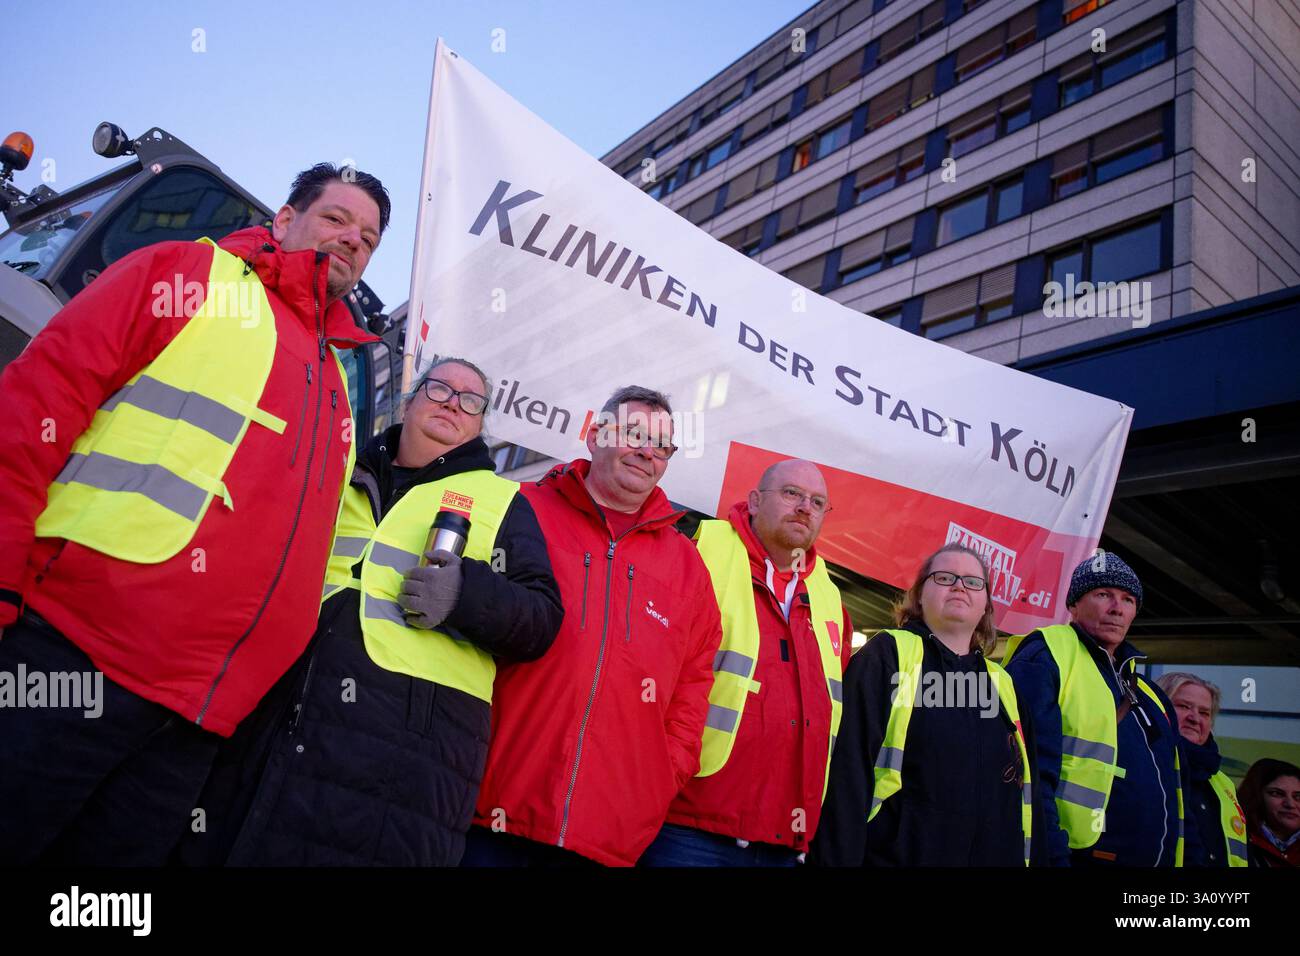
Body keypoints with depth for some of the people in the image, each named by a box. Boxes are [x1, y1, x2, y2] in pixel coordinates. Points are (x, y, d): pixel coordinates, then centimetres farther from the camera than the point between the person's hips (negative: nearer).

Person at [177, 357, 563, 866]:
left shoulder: (502, 500, 14)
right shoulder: (344, 477, 23)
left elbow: (541, 618, 5)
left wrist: (468, 595, -12)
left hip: (412, 728, -3)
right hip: (277, 704, 3)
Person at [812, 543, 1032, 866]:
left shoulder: (1002, 685, 12)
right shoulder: (885, 656, -6)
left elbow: (1022, 785, 16)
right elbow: (849, 770, -14)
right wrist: (840, 859, -19)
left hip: (995, 856, 6)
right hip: (894, 857, -5)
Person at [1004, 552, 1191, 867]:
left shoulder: (1146, 692, 19)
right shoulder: (1046, 659, -9)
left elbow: (1172, 788, 22)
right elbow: (1030, 774, -18)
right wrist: (1051, 855, -23)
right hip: (1080, 856, -8)